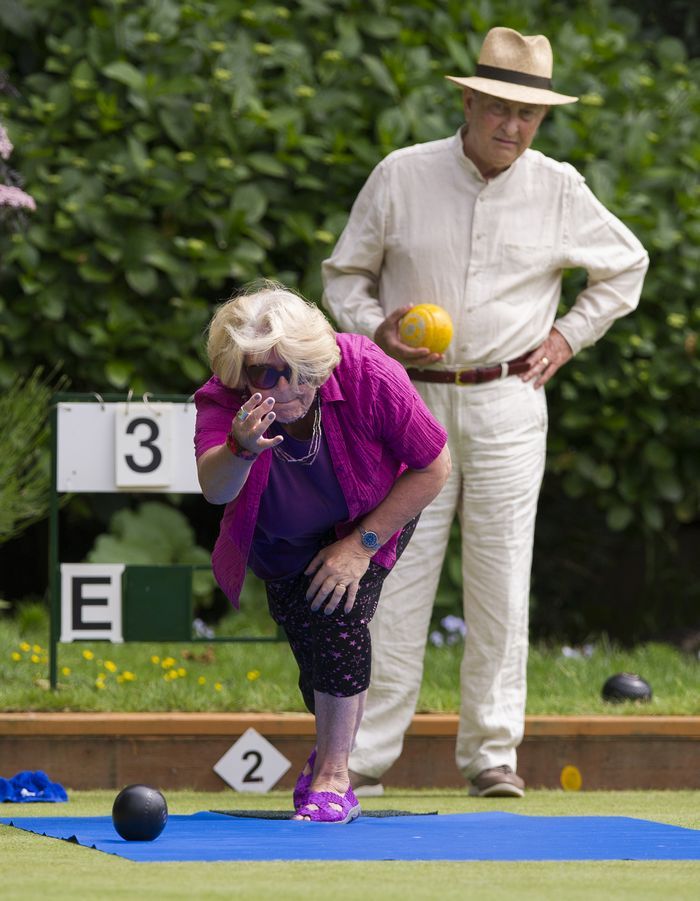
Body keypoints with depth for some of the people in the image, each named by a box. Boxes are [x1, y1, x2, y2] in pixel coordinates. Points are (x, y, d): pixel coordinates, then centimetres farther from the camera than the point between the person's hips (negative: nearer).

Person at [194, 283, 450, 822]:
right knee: (305, 628, -3)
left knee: (340, 613, -23)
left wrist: (362, 544, -25)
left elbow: (434, 467, -23)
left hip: (374, 517, -2)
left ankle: (333, 774, -14)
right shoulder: (223, 399, -32)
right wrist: (241, 449, -70)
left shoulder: (368, 375, -35)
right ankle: (331, 744, 29)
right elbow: (214, 489, -48)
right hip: (282, 540, 2)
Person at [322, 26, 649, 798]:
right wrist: (372, 329, -9)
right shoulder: (401, 176, -1)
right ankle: (365, 755, 2)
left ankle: (491, 753, 8)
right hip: (414, 397, -1)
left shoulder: (560, 191, 2)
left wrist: (569, 335, 8)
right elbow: (344, 272, 9)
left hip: (508, 402, 1)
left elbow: (626, 265, 18)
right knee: (396, 576, -3)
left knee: (500, 579, 0)